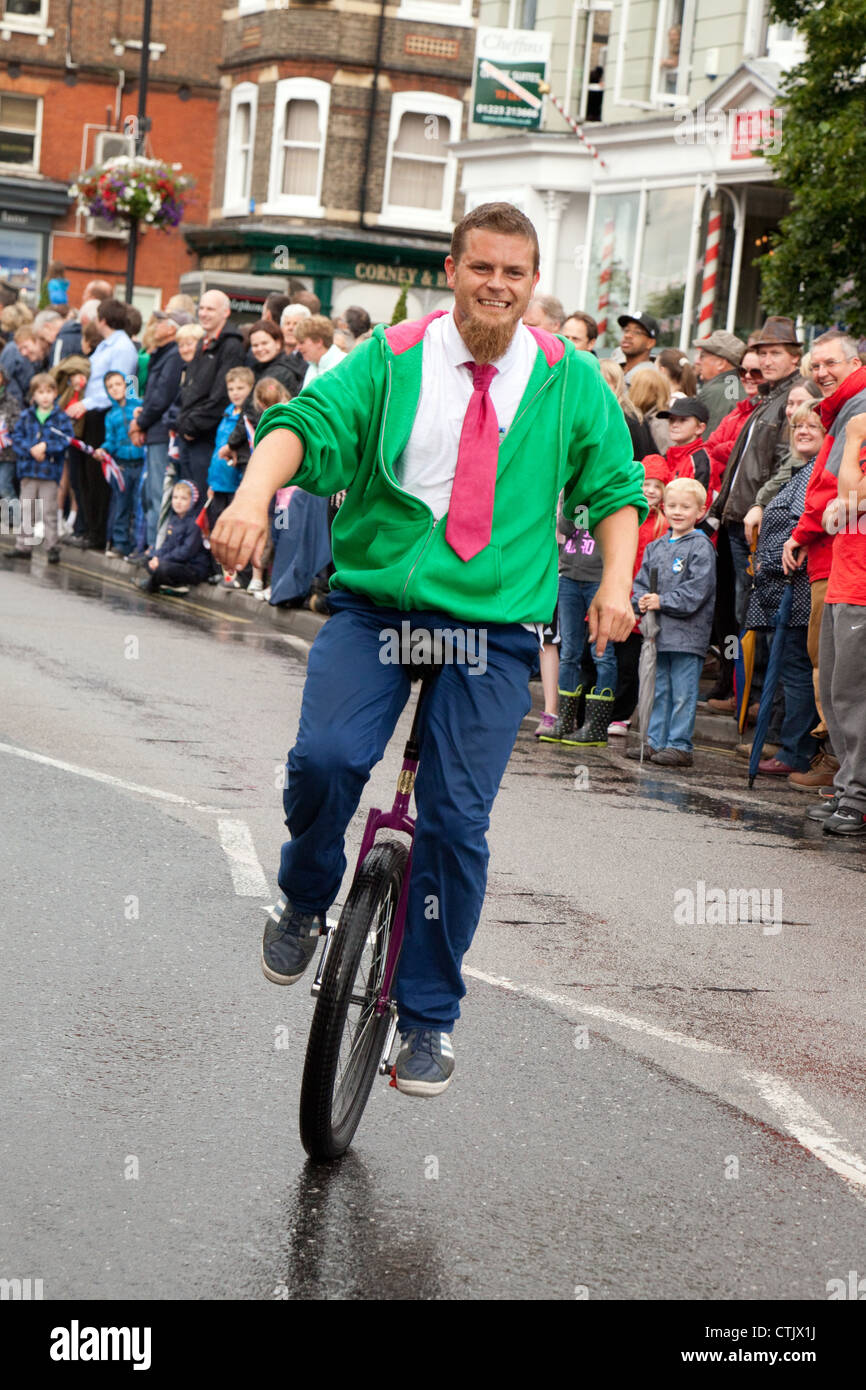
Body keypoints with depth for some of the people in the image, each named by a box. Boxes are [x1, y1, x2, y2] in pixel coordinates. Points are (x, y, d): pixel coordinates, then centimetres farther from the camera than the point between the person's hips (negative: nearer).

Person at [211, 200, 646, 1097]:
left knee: (456, 821, -4)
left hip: (494, 625, 1)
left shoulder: (569, 380, 5)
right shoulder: (391, 359, 1)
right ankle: (304, 901, 9)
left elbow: (615, 484, 13)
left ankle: (428, 1018, 13)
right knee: (326, 756, -24)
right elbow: (308, 422, -11)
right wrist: (254, 493, -31)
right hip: (375, 600, 0)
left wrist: (615, 580, -4)